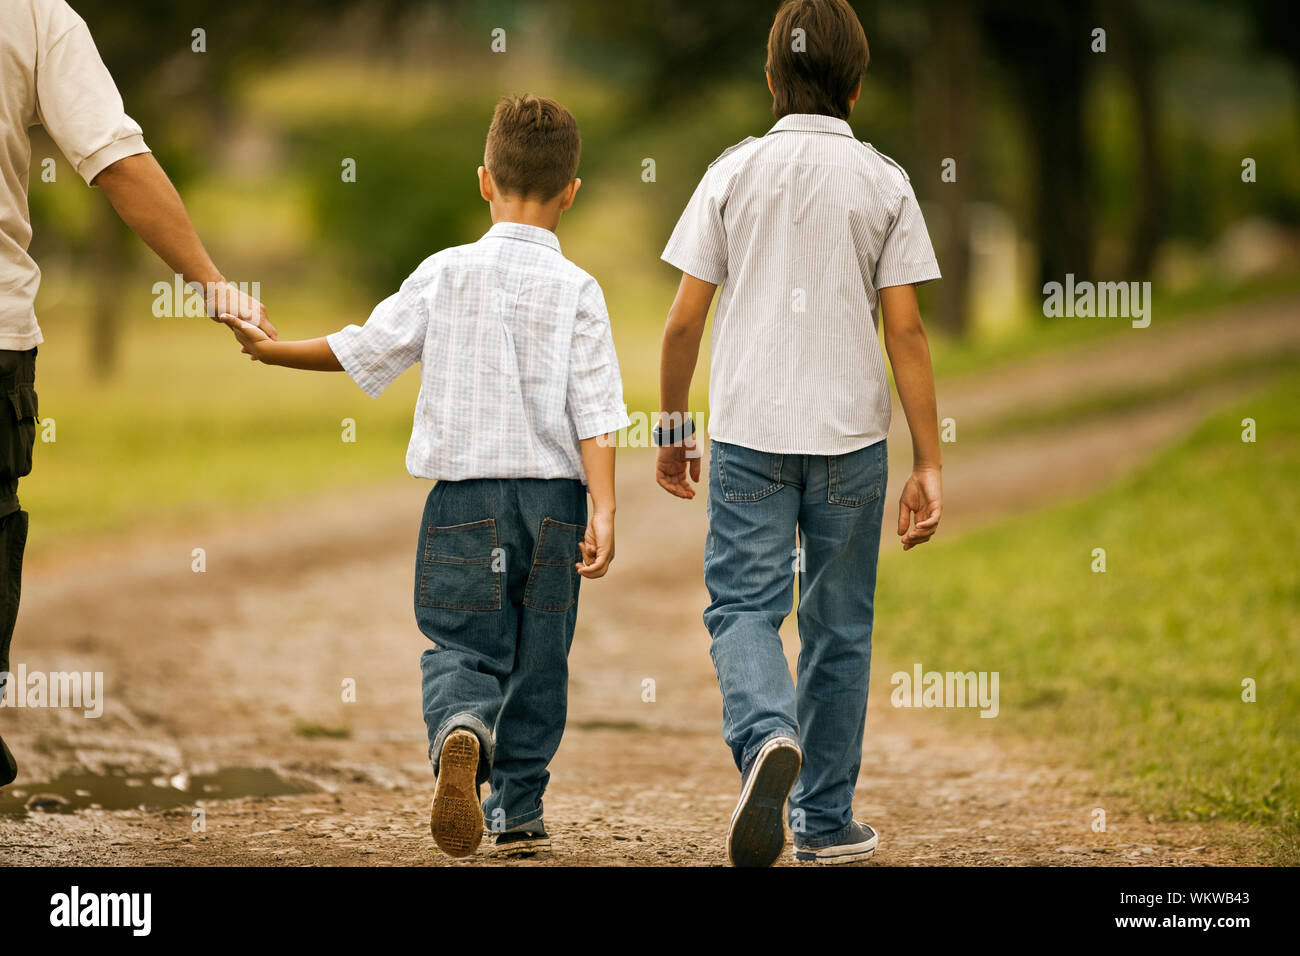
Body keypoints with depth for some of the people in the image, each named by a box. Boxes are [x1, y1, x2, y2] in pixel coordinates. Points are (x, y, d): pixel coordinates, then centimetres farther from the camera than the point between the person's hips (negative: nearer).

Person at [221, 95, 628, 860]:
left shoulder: (447, 273, -1)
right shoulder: (576, 291, -3)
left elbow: (365, 350, 3)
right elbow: (595, 410, -9)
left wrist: (275, 351, 18)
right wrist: (603, 512, -10)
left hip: (466, 494, 0)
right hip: (552, 493, 0)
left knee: (461, 646, 2)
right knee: (537, 659, 13)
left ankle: (460, 729, -30)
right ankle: (519, 810, 16)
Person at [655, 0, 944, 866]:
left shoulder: (735, 173, 1)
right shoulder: (883, 183, 0)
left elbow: (684, 319, 0)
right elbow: (906, 330, -4)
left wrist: (673, 427, 14)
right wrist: (930, 464, -1)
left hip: (749, 432, 0)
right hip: (851, 436, 0)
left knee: (744, 607, 2)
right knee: (838, 626, 11)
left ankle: (766, 737, -29)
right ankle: (826, 821, 16)